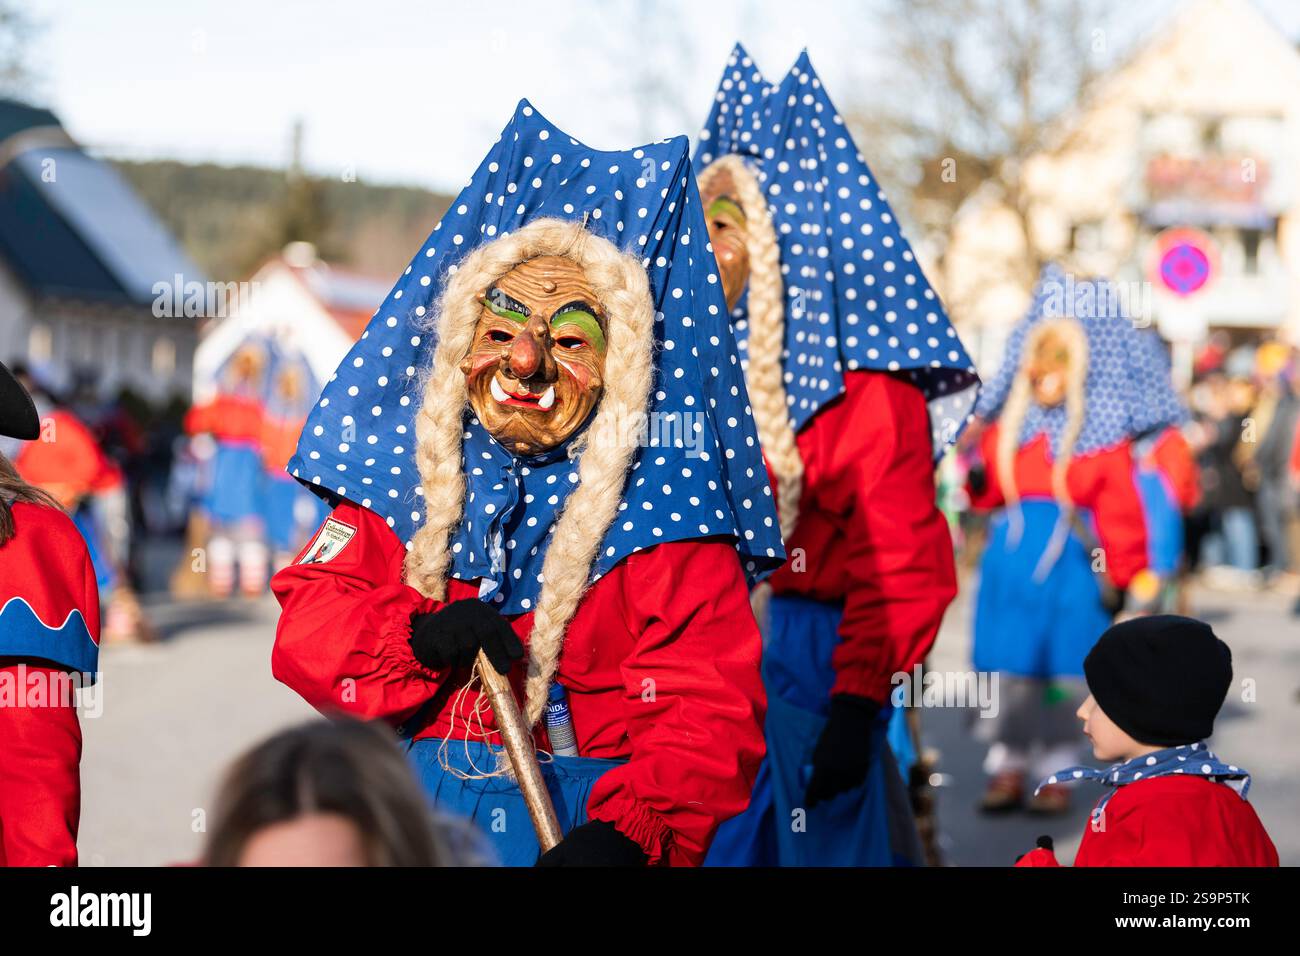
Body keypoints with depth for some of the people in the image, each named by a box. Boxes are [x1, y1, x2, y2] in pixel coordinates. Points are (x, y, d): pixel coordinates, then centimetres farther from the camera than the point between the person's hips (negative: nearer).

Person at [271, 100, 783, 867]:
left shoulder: (665, 504, 0)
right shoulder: (403, 473, 11)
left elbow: (708, 716, -5)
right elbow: (307, 630, 7)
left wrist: (627, 833, -21)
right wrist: (418, 638, -13)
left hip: (581, 822, -2)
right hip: (410, 817, 2)